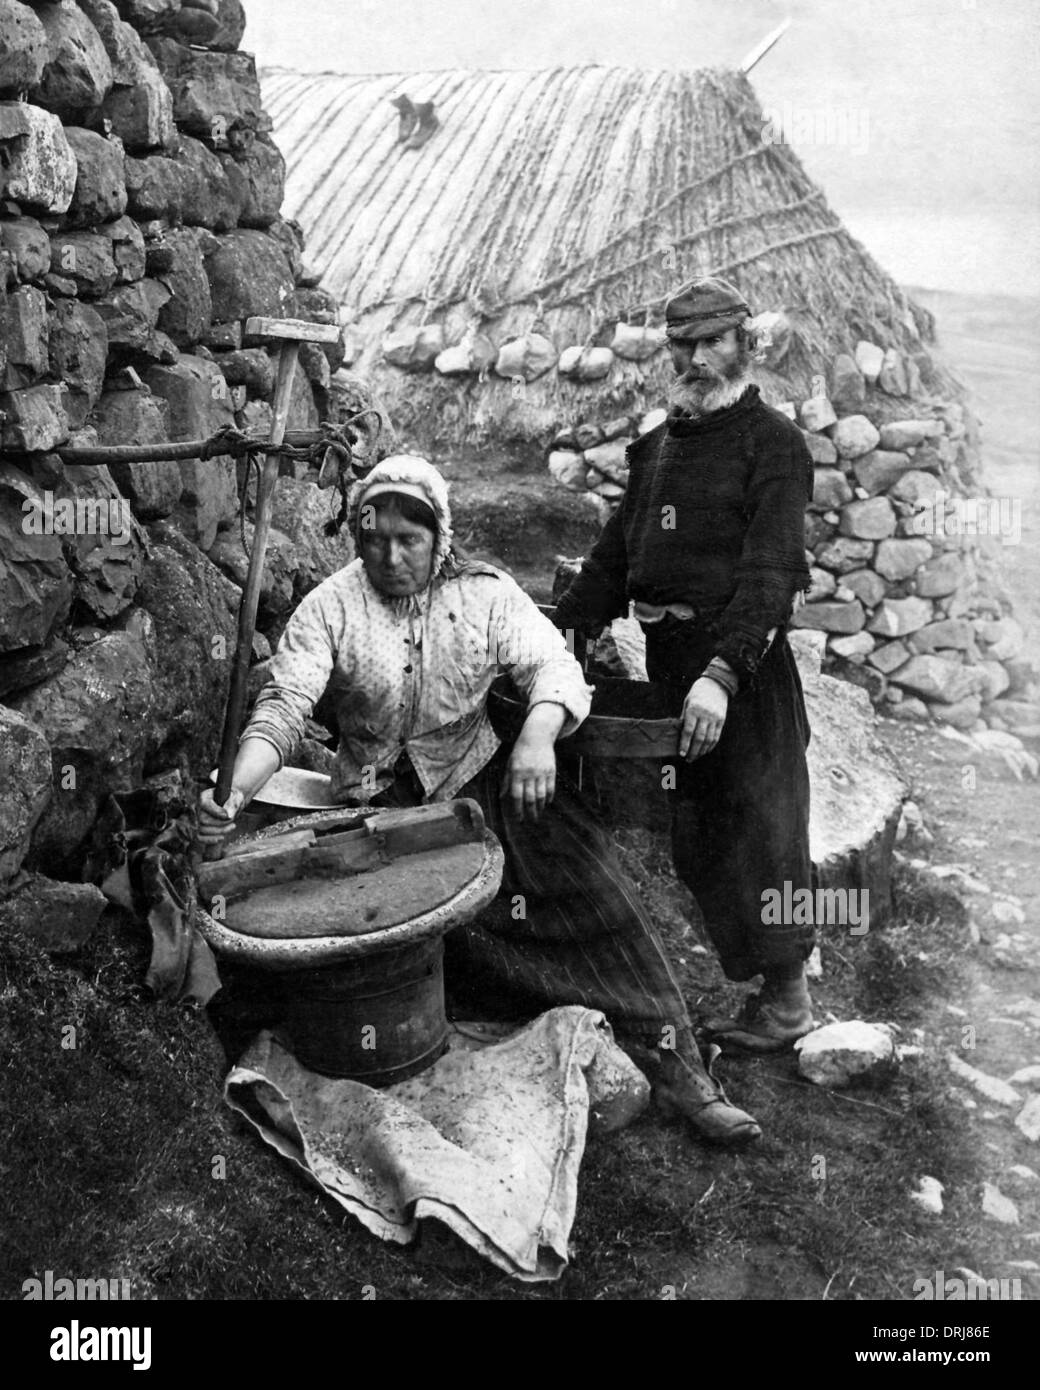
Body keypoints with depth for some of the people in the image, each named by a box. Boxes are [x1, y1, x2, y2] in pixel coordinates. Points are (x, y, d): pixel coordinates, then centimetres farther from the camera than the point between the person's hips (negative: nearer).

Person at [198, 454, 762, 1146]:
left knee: (581, 867, -21)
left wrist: (537, 735, -33)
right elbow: (281, 710, -11)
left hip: (481, 776, 1)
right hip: (382, 798, 0)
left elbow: (553, 666, -10)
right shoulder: (330, 608, -3)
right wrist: (235, 792, -30)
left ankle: (671, 1060, -15)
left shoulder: (485, 592, 1)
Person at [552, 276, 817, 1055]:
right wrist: (557, 632, 4)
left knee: (759, 822, 0)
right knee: (690, 824, 13)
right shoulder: (657, 447, 16)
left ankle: (788, 998, 14)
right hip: (666, 656, 7)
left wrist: (722, 672, -29)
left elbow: (769, 570, -19)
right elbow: (615, 555, 16)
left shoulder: (774, 442, -7)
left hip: (745, 660, -7)